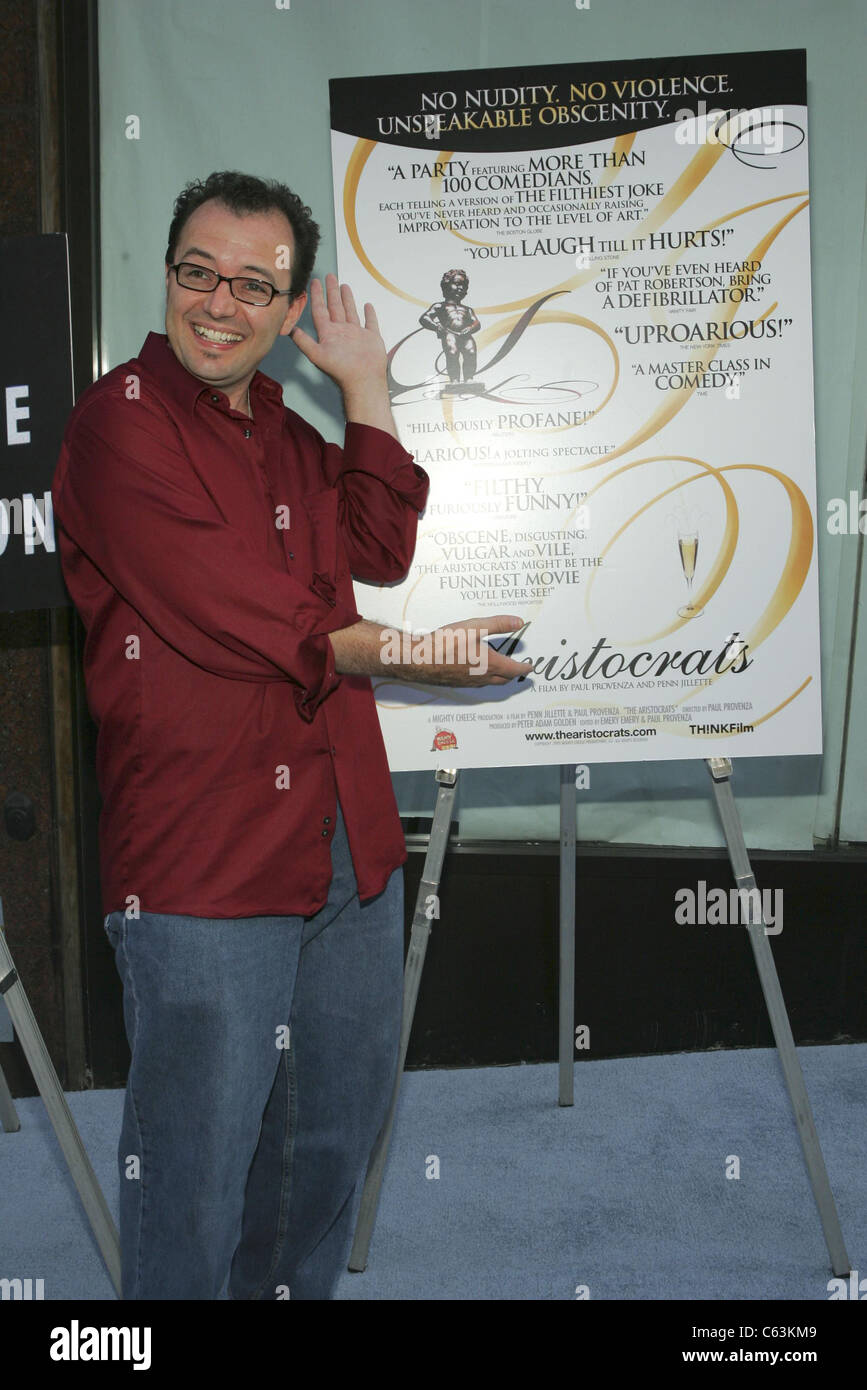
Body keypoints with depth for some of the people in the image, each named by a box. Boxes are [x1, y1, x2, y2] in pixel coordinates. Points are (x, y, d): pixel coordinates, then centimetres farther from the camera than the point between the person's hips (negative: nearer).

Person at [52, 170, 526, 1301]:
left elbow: (380, 550, 7)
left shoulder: (285, 429, 18)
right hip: (199, 859, -8)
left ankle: (292, 1294, 42)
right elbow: (224, 614, -16)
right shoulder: (119, 423, -8)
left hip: (350, 844, 8)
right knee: (197, 1166, 1)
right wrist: (409, 655, -9)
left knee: (341, 1121, 21)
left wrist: (366, 386, 6)